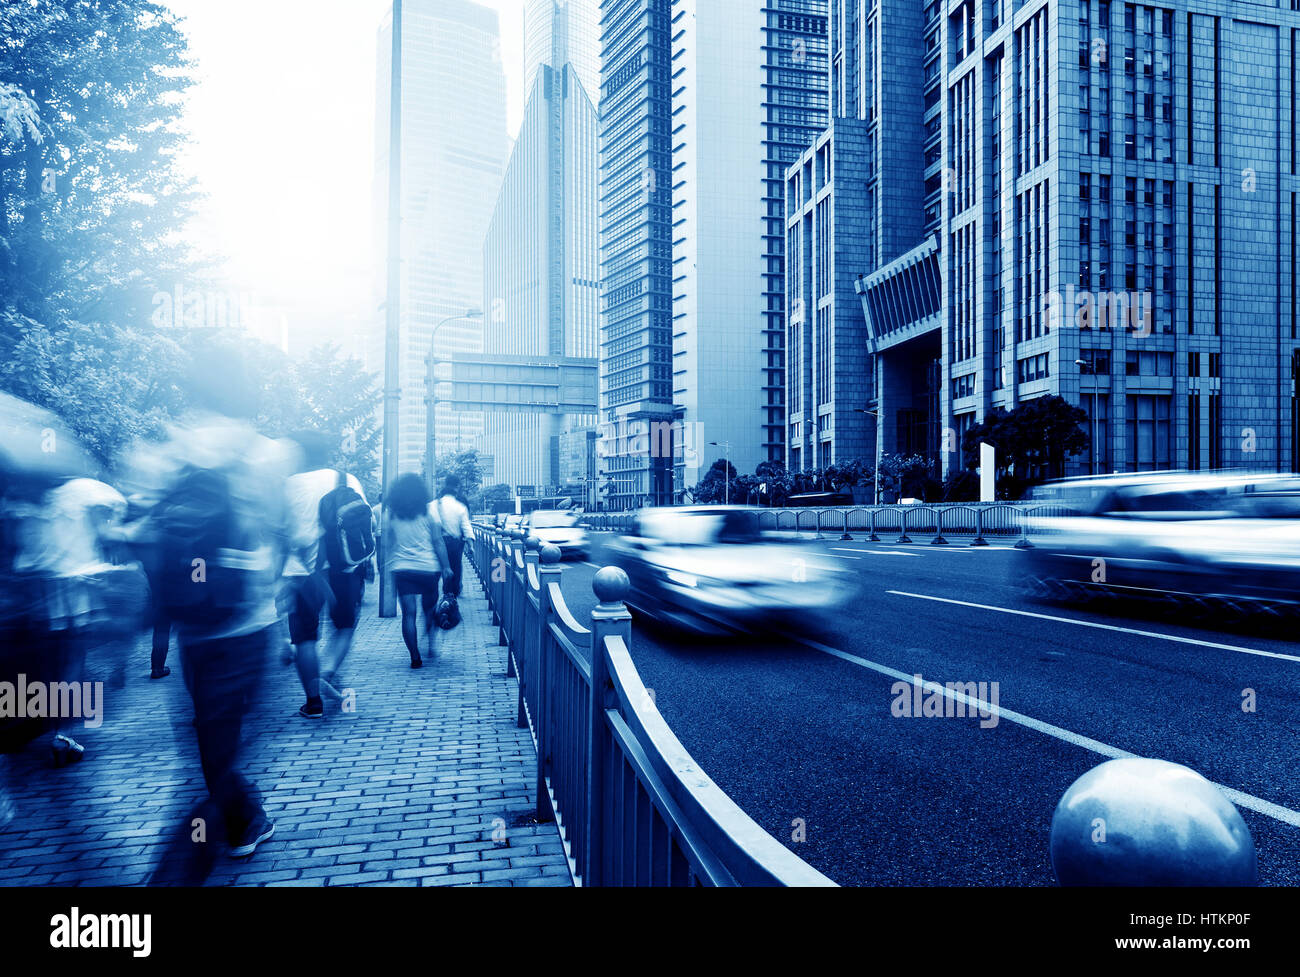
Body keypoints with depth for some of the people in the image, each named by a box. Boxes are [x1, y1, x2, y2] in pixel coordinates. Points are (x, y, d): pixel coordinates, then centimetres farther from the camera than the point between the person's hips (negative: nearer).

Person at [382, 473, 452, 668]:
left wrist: (388, 565, 17)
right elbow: (438, 542, -2)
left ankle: (415, 657, -1)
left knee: (408, 614, 1)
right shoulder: (429, 511, -2)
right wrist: (446, 567, 4)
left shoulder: (391, 513, 3)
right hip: (428, 567, -1)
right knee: (430, 609, 17)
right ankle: (432, 644, 8)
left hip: (401, 569, 1)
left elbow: (387, 543, 7)